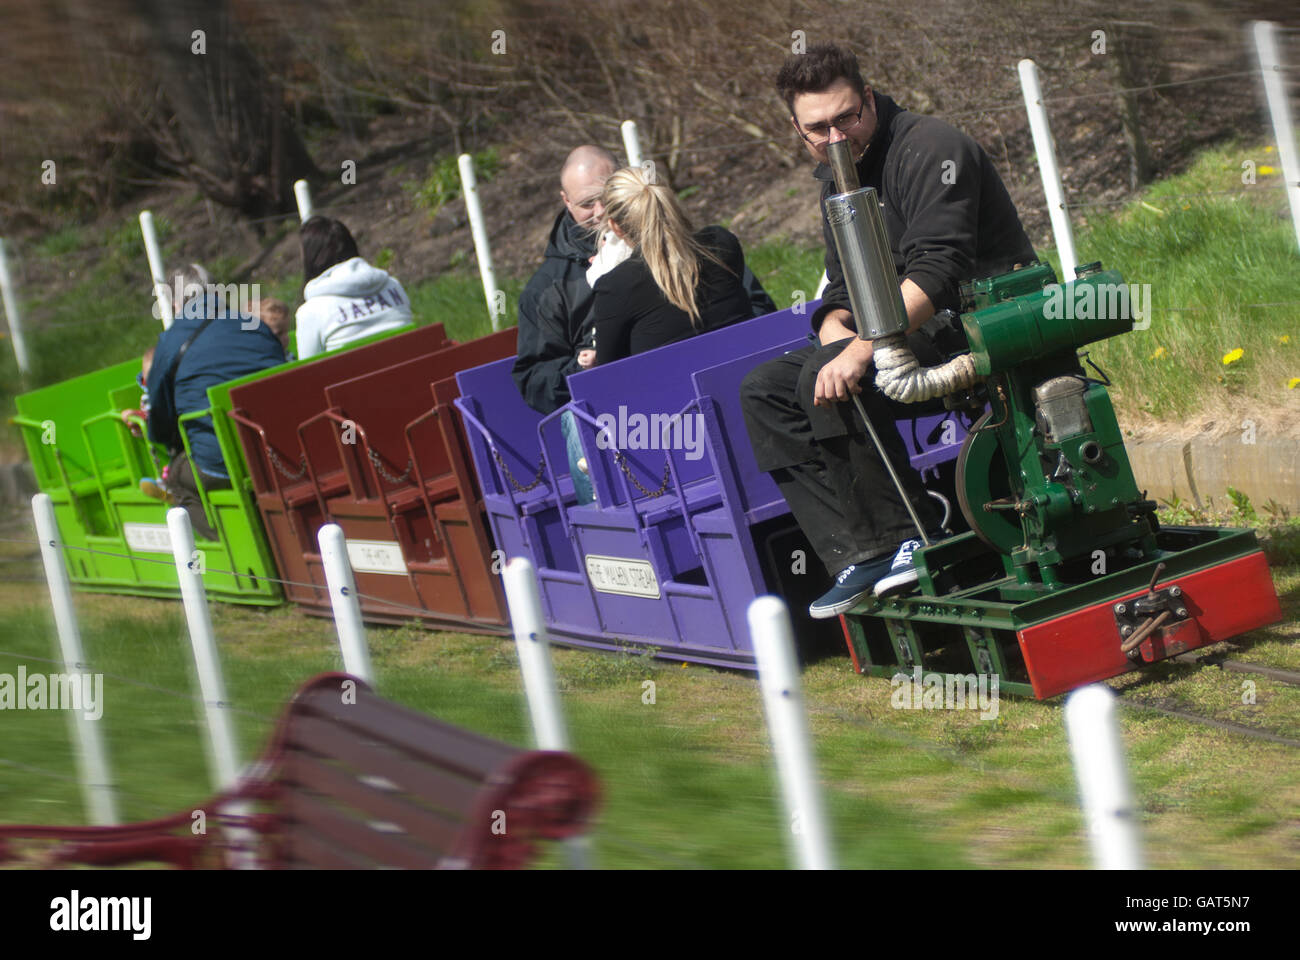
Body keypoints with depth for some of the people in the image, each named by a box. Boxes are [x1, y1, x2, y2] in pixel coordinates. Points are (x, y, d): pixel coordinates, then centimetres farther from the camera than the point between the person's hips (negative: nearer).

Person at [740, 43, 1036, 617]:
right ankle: (861, 555, -16)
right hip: (901, 336, 10)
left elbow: (936, 271, -26)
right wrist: (835, 328, -9)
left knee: (826, 379, -28)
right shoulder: (838, 182, 14)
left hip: (984, 326, -9)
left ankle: (911, 540, -20)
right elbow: (843, 290, 16)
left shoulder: (929, 150, -15)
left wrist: (862, 349, -33)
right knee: (763, 390, -3)